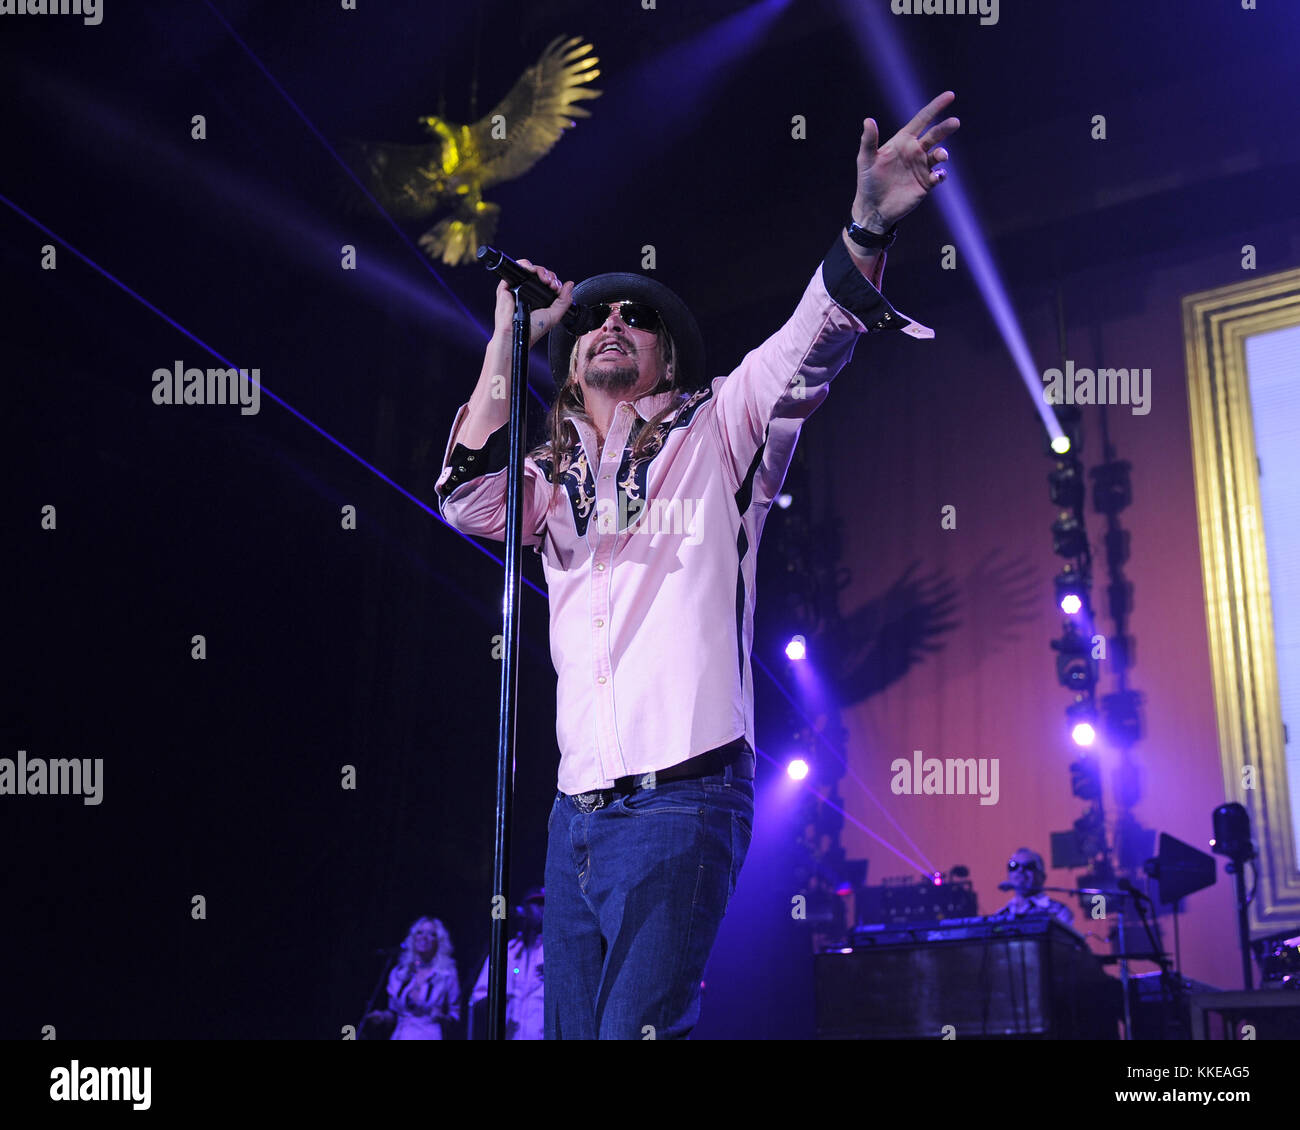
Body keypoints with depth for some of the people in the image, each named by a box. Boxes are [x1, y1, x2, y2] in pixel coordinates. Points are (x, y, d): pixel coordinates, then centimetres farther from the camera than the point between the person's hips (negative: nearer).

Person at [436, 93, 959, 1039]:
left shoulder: (714, 431, 9)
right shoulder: (553, 479, 19)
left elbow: (809, 351, -6)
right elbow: (467, 500, -1)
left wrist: (870, 226, -24)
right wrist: (509, 338, 2)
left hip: (681, 798, -5)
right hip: (577, 811, 5)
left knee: (636, 1027, -17)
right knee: (575, 1028, 7)